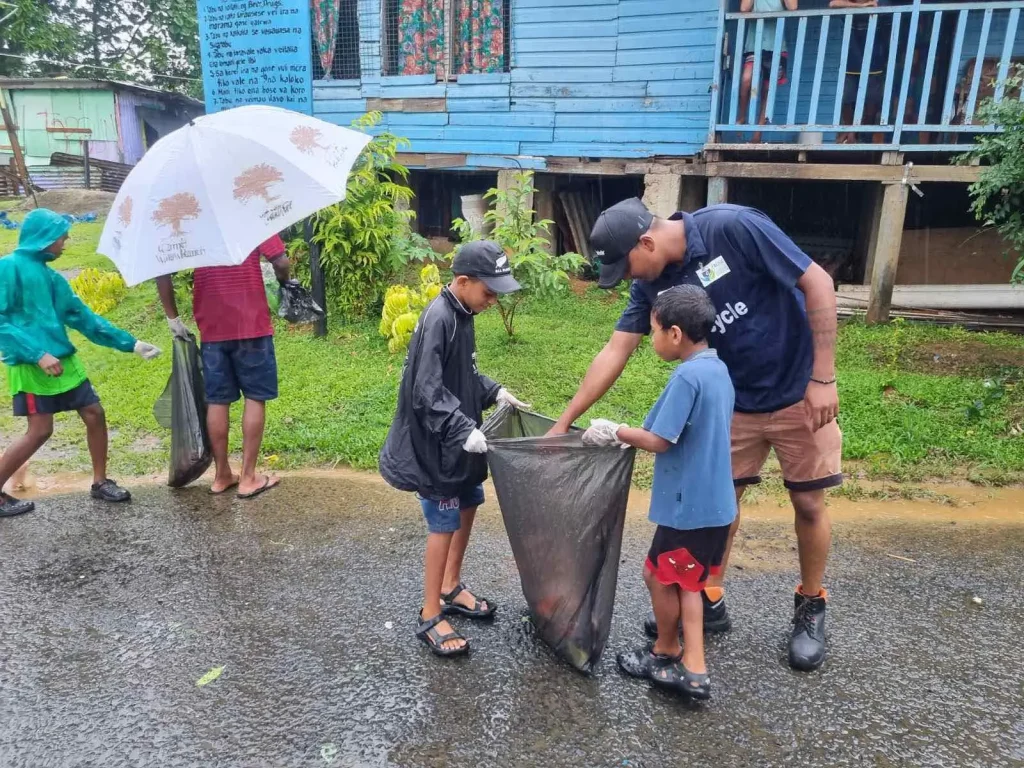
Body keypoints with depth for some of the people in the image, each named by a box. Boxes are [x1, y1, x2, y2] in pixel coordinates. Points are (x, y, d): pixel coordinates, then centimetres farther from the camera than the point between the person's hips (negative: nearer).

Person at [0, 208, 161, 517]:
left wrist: (130, 343, 13)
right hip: (31, 365, -7)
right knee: (39, 431, -6)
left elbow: (84, 317, 15)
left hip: (64, 361, 7)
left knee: (95, 414, 6)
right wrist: (38, 354, -23)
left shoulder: (51, 276, 13)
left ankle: (100, 482, 20)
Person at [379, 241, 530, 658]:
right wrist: (463, 430, -32)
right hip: (437, 443, -9)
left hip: (460, 439, 9)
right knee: (444, 525, -1)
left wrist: (495, 391, 5)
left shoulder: (463, 314, 5)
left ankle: (451, 588, 38)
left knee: (468, 507, 19)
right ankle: (430, 616, 15)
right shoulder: (438, 319, -23)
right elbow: (428, 393, -27)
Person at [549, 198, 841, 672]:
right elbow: (614, 354, -5)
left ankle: (810, 609, 27)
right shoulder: (652, 284, -6)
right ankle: (709, 600, 26)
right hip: (734, 402, 5)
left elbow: (818, 283, -20)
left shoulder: (734, 228, -24)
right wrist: (564, 423, -5)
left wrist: (823, 378, -20)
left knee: (808, 503, 6)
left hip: (798, 392, -4)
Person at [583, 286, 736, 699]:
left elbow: (660, 441, -21)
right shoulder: (718, 369, 7)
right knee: (684, 582, 19)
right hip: (714, 502, 9)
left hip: (689, 505, -9)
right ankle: (693, 670, 22)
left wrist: (617, 432, -5)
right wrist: (633, 435, 12)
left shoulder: (687, 376, -22)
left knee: (659, 576, 12)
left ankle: (666, 652, 33)